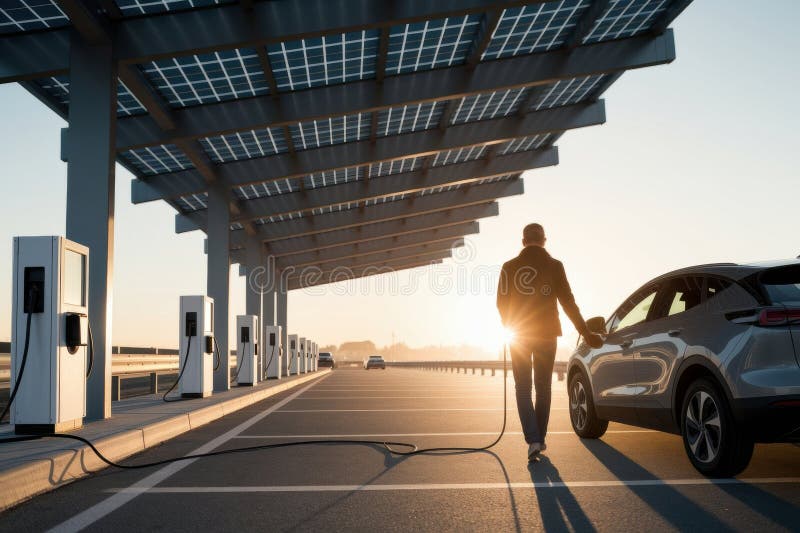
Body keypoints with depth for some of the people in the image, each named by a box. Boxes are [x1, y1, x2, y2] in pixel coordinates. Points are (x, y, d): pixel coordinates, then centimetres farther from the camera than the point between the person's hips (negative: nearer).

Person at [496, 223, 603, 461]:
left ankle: (533, 440, -11)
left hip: (518, 335, 0)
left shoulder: (510, 267, -3)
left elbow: (501, 302, 2)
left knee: (523, 389, 4)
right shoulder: (554, 266, -4)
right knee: (543, 388, 14)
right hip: (547, 334, 1)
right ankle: (539, 439, 21)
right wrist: (585, 333, 2)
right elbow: (568, 302, -5)